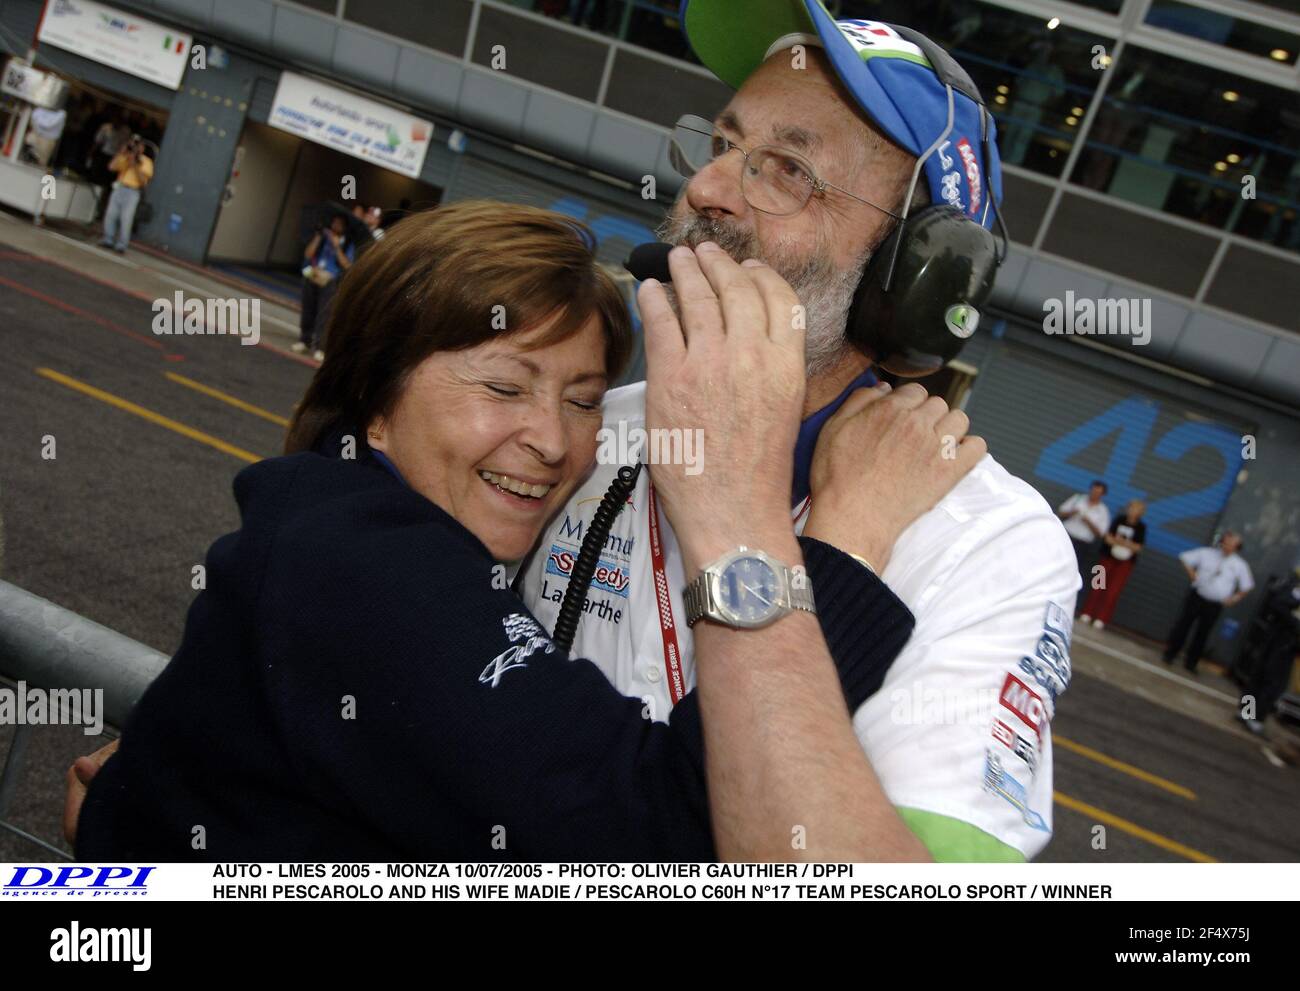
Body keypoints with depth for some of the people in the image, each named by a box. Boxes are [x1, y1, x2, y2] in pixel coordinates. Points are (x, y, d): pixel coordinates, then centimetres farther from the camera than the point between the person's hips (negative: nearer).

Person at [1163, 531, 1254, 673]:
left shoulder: (1240, 565, 0)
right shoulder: (1206, 553, -2)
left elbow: (1247, 586, 8)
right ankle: (1169, 654, 16)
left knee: (1202, 634, 7)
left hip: (1215, 605, 1)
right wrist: (1192, 575, -2)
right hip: (1196, 596, -1)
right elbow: (1185, 558, 7)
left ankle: (1191, 662, 20)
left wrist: (1235, 598, -2)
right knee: (1182, 625, 3)